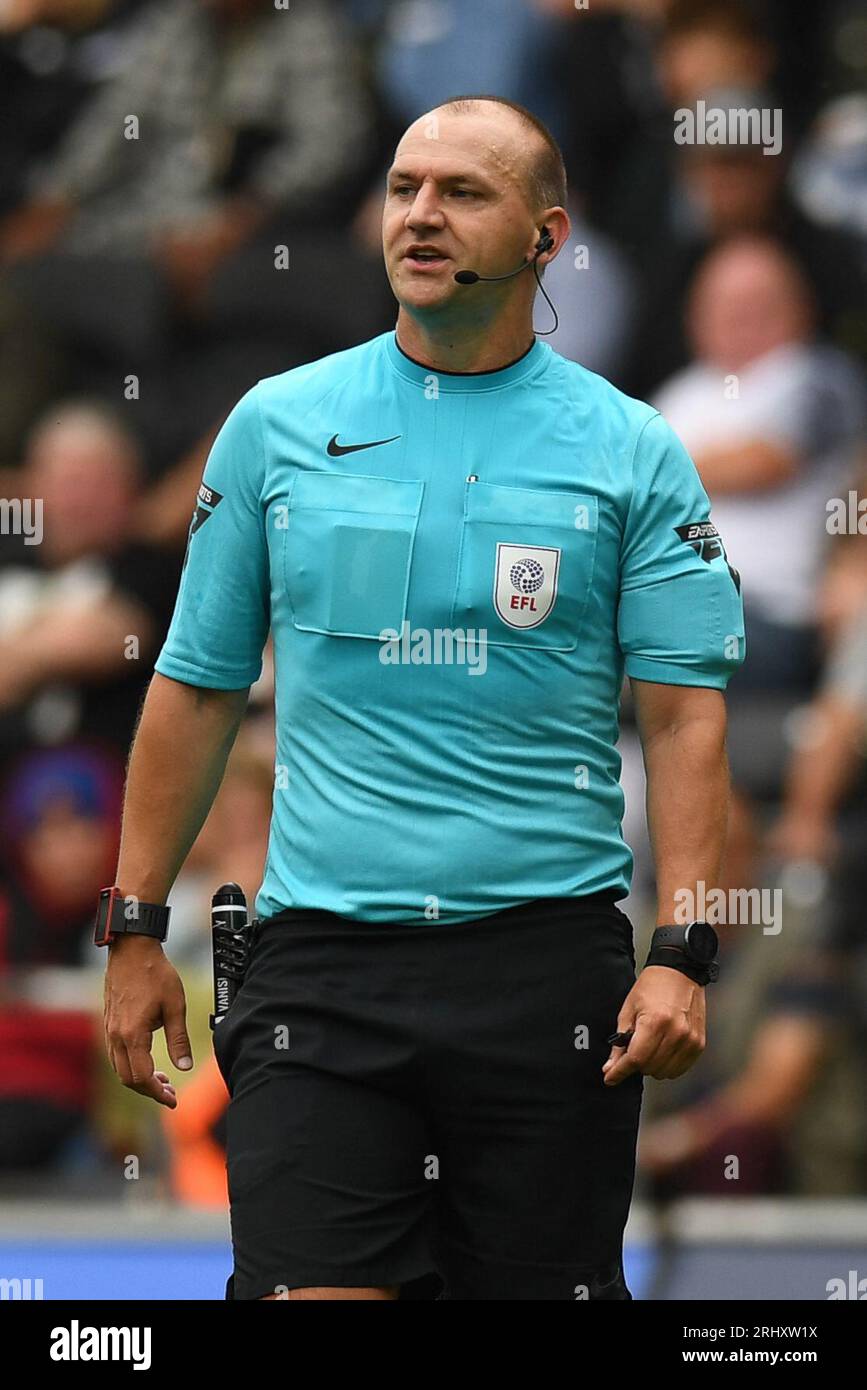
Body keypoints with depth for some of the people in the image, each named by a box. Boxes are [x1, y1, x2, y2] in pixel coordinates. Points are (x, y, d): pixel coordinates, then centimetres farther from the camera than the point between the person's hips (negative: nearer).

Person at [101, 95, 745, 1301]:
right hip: (324, 961, 1)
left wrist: (682, 955, -11)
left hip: (550, 961, 0)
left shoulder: (630, 451, 4)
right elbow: (195, 689, 12)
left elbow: (684, 715, 0)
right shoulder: (276, 426, 8)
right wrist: (135, 929, 8)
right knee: (312, 1290, -13)